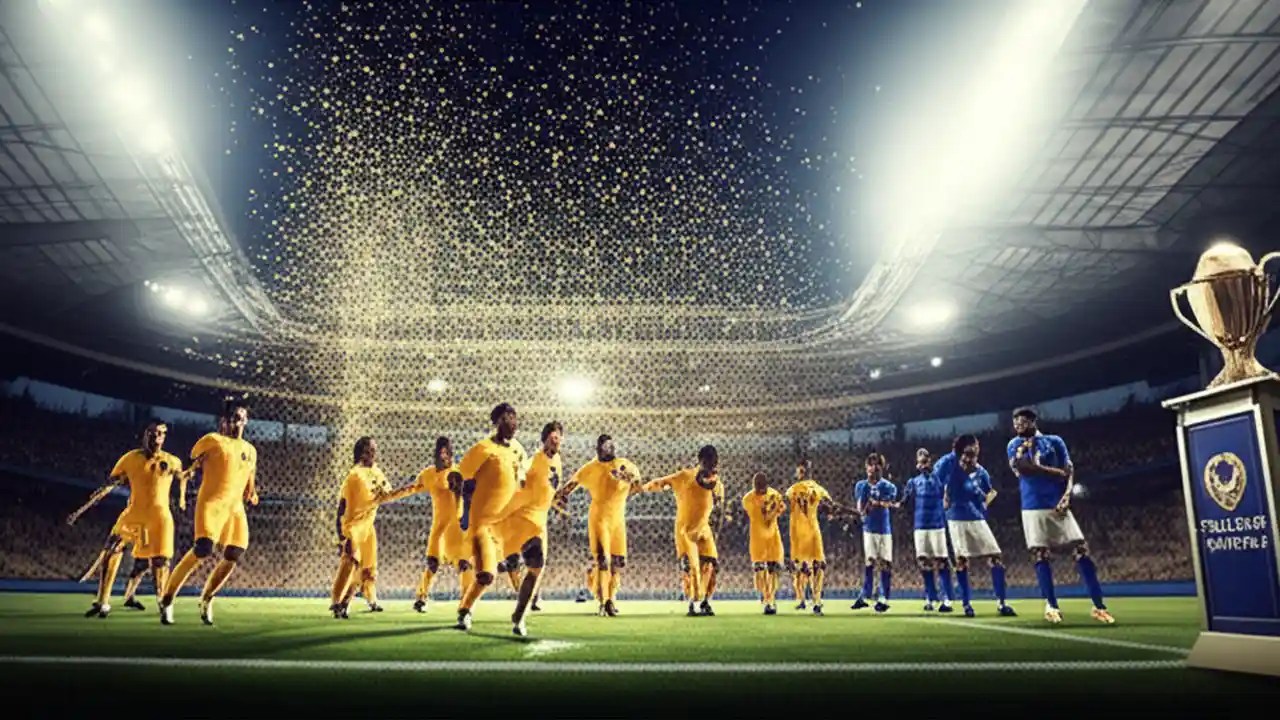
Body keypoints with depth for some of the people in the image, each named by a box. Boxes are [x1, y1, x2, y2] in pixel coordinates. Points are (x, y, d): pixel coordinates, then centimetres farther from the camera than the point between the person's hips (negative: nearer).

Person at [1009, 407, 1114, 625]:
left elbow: (1069, 471, 3)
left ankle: (1099, 606, -2)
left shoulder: (1054, 441, 10)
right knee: (1040, 555, -1)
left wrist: (1066, 495, -14)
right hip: (1033, 508, -1)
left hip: (1058, 506, 1)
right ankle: (1051, 605, 8)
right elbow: (1024, 467, -11)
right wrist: (1055, 472, -6)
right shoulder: (1015, 445, 7)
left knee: (1082, 550, -6)